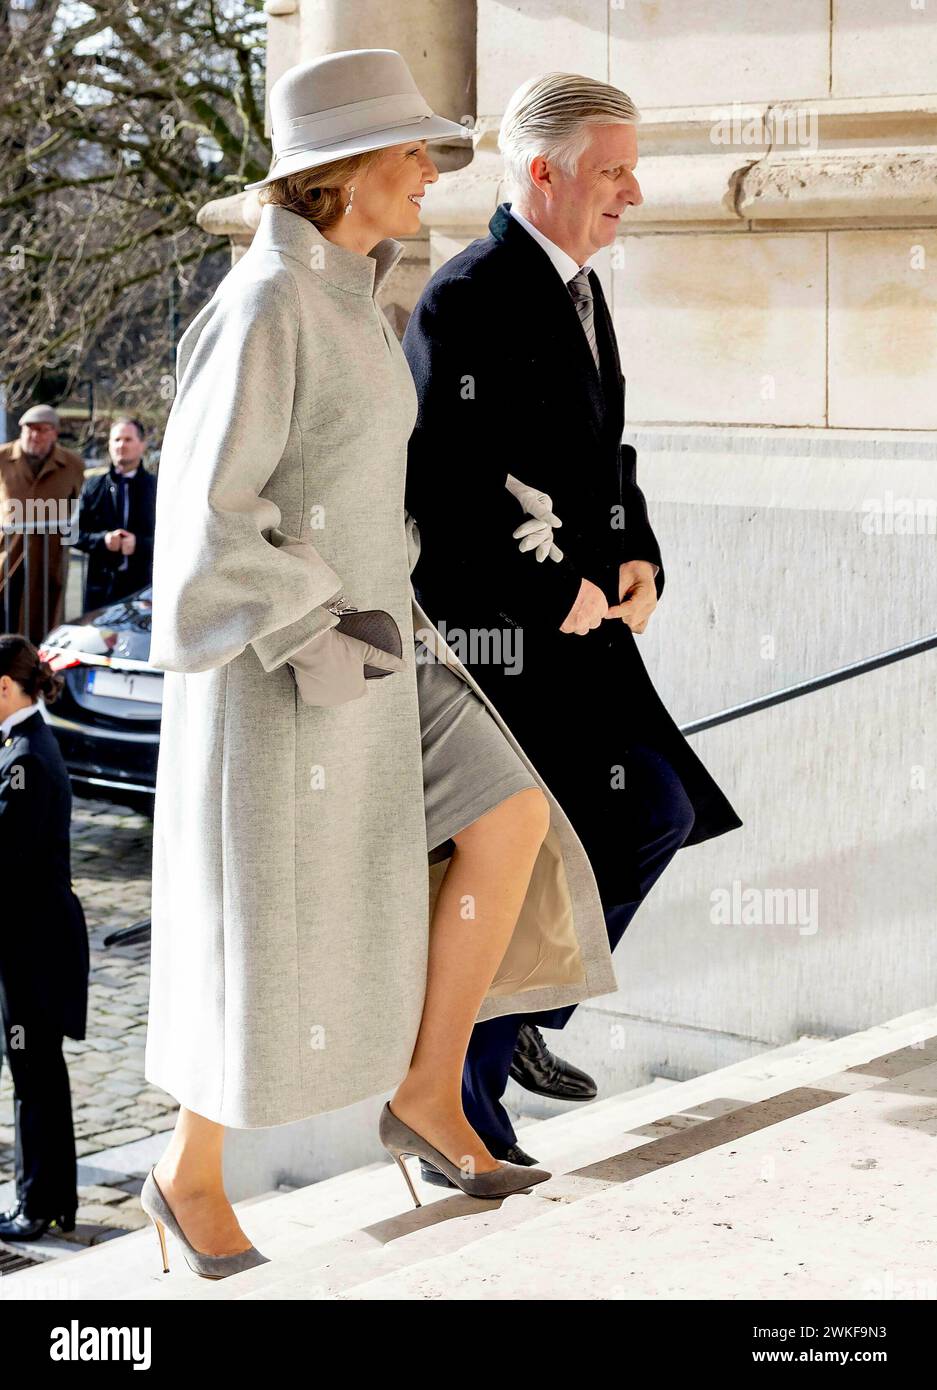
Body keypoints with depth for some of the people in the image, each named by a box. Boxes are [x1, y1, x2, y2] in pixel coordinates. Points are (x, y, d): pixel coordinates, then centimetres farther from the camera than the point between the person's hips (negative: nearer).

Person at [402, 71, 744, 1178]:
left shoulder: (580, 291, 13)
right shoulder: (467, 301, -17)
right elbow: (448, 494, -22)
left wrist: (637, 558, 5)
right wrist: (556, 596, -18)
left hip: (574, 620, 9)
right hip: (493, 630, -9)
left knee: (657, 812, 11)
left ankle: (517, 1017, 26)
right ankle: (462, 1111, 11)